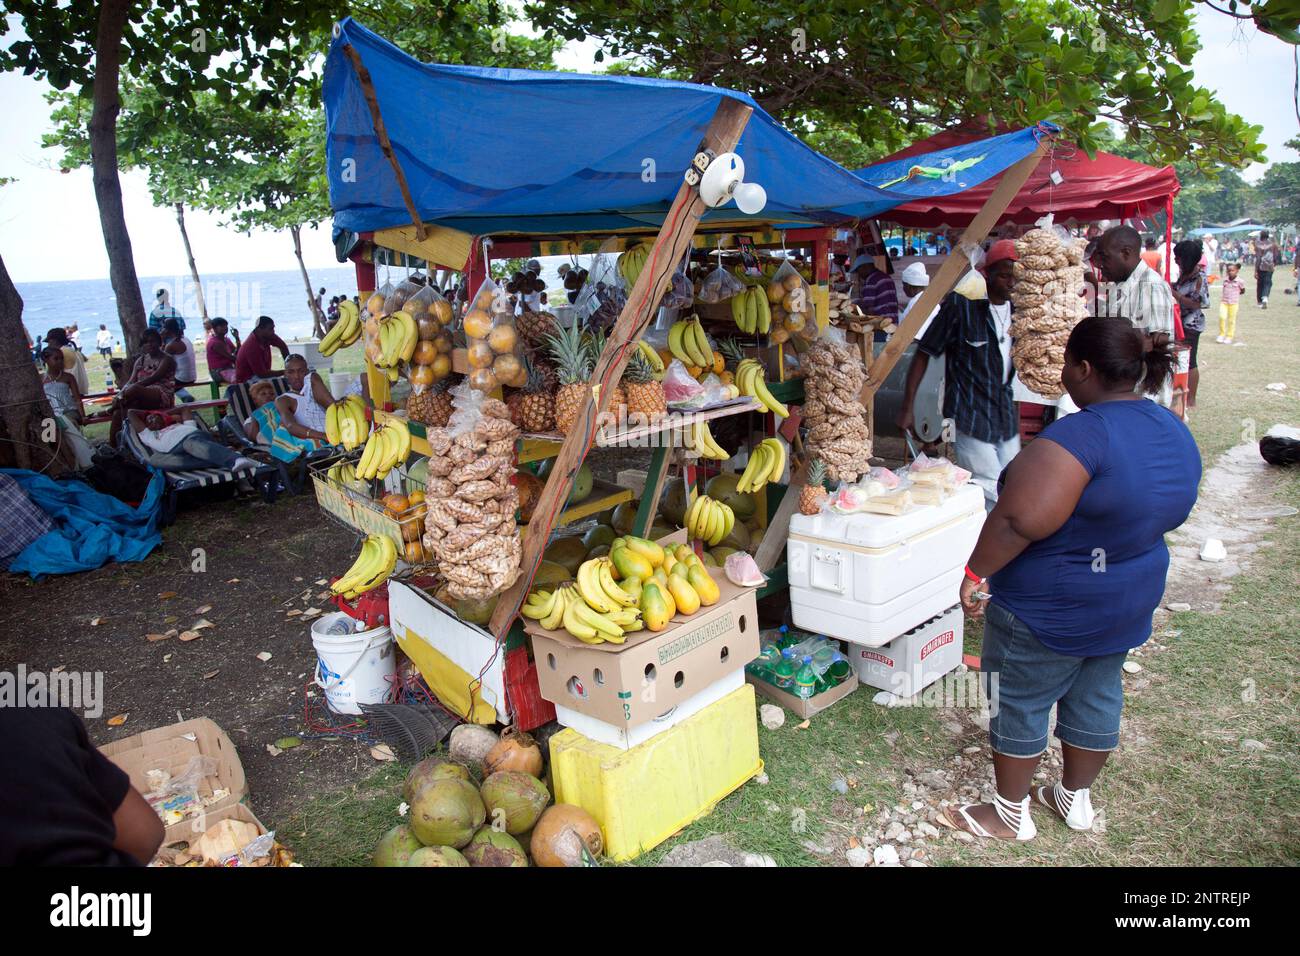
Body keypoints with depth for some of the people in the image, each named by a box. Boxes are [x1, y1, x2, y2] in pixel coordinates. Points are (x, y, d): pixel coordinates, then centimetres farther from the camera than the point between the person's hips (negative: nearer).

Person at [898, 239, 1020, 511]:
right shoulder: (961, 304, -13)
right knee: (991, 494, -7)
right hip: (971, 414, -7)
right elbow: (924, 353, -9)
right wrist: (907, 408, -12)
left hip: (1005, 412, 7)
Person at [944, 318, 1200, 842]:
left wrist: (976, 572, -24)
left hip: (1049, 608, -8)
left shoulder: (1082, 434, -29)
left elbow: (1021, 520, -36)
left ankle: (1010, 814, 26)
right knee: (1097, 697, 22)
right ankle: (1076, 798, 41)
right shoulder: (1176, 431, 0)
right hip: (1129, 602, 9)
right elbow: (1167, 515, 14)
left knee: (1021, 704, 10)